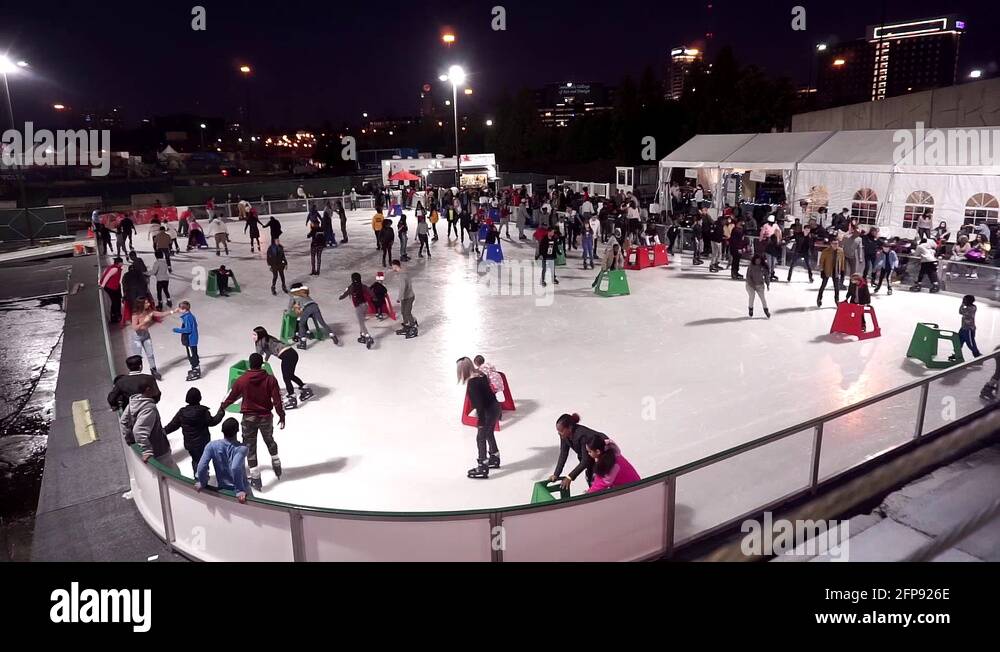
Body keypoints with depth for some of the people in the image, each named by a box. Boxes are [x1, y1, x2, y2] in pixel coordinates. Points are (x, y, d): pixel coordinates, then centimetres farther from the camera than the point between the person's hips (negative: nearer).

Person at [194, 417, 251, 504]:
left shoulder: (212, 445, -13)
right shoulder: (241, 448, -22)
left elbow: (201, 467, -20)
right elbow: (235, 468, -37)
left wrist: (202, 483, -1)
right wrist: (240, 490, -28)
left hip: (223, 490, 3)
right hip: (241, 492, -3)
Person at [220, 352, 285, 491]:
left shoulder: (242, 380, -12)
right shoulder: (270, 379, -12)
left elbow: (232, 396, 2)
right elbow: (277, 400, -10)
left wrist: (223, 406, 22)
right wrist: (281, 416, 1)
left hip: (249, 418, -1)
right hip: (266, 417, 1)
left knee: (250, 447, 8)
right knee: (269, 440, 26)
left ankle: (256, 479, 8)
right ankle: (277, 466, 39)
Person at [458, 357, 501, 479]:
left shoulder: (472, 383, -23)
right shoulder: (481, 375, 2)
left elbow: (479, 402, -26)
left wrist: (481, 421, -23)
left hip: (488, 411, -9)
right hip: (495, 407, 9)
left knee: (481, 438, 5)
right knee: (489, 434, 26)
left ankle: (482, 469, 12)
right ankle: (494, 459, 44)